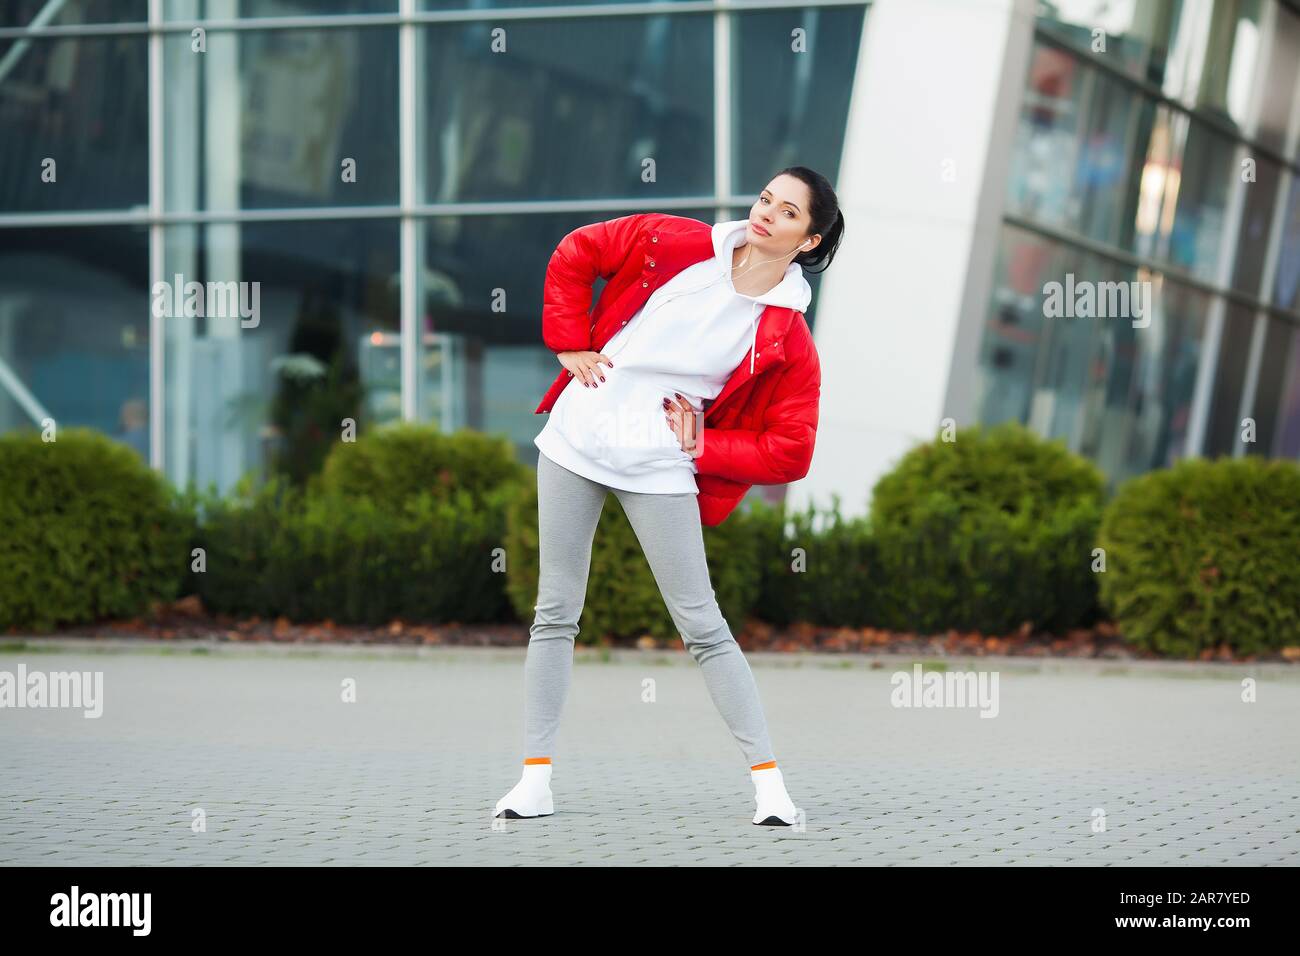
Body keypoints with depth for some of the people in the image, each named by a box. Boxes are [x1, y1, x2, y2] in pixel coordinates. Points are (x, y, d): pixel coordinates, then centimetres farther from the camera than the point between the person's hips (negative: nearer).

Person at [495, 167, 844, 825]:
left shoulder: (788, 341, -8)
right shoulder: (679, 246, -3)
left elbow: (789, 451, -8)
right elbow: (574, 254, 8)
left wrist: (701, 445, -10)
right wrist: (569, 345, 2)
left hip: (659, 469, -3)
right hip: (576, 440, 3)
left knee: (703, 627, -3)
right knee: (555, 615, 6)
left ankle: (769, 782, 6)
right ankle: (535, 778, 13)